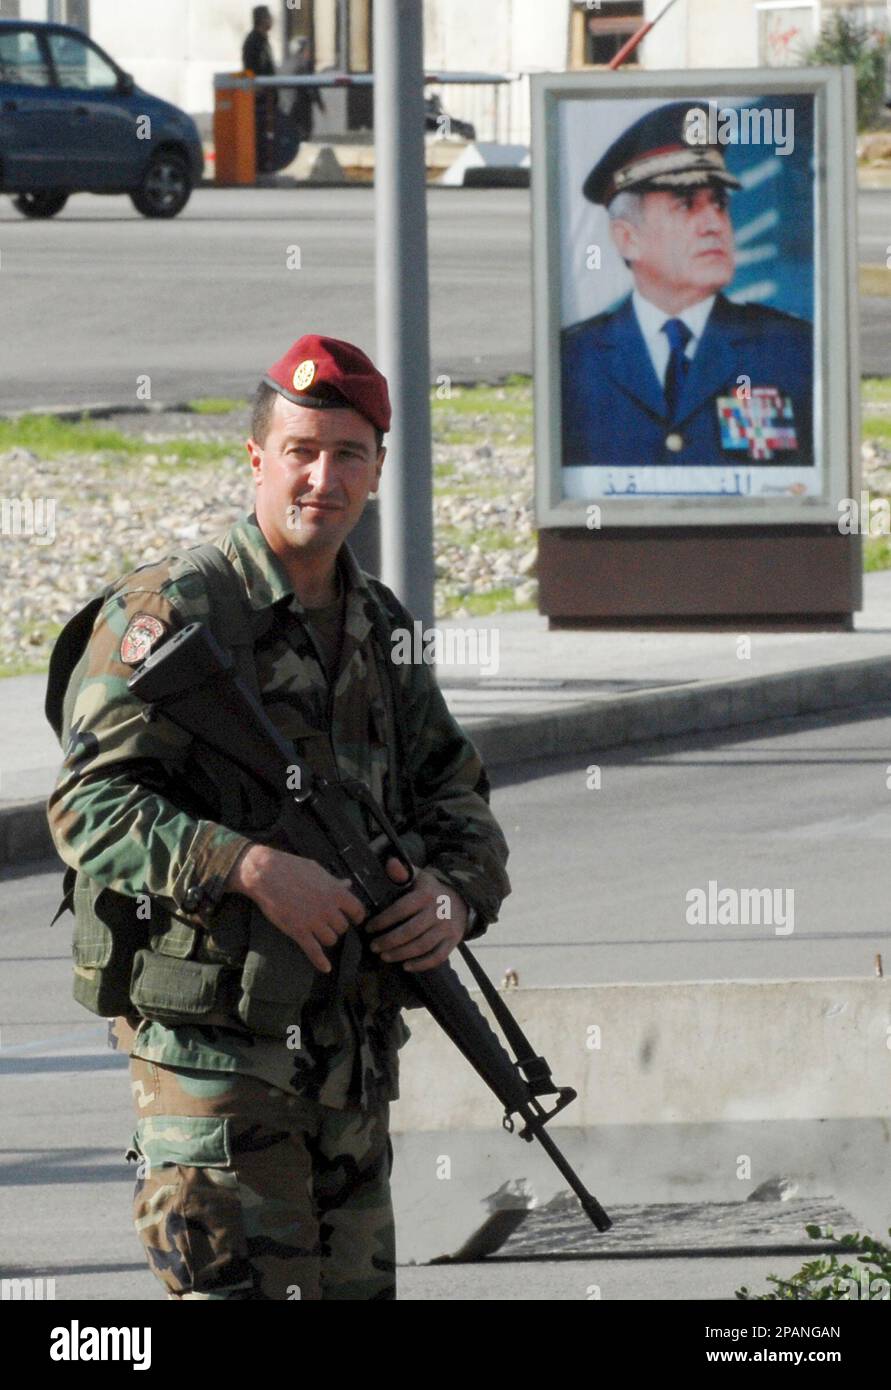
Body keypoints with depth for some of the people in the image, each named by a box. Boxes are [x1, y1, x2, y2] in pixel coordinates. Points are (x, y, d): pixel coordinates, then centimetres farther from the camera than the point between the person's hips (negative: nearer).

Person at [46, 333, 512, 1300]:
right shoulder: (169, 614, -8)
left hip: (354, 1060, 7)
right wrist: (253, 868, -28)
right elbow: (90, 808, -16)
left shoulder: (379, 625, 14)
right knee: (237, 1286, -12)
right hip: (213, 1048, -7)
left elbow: (454, 794, 19)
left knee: (354, 1283, 11)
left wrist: (455, 894, -4)